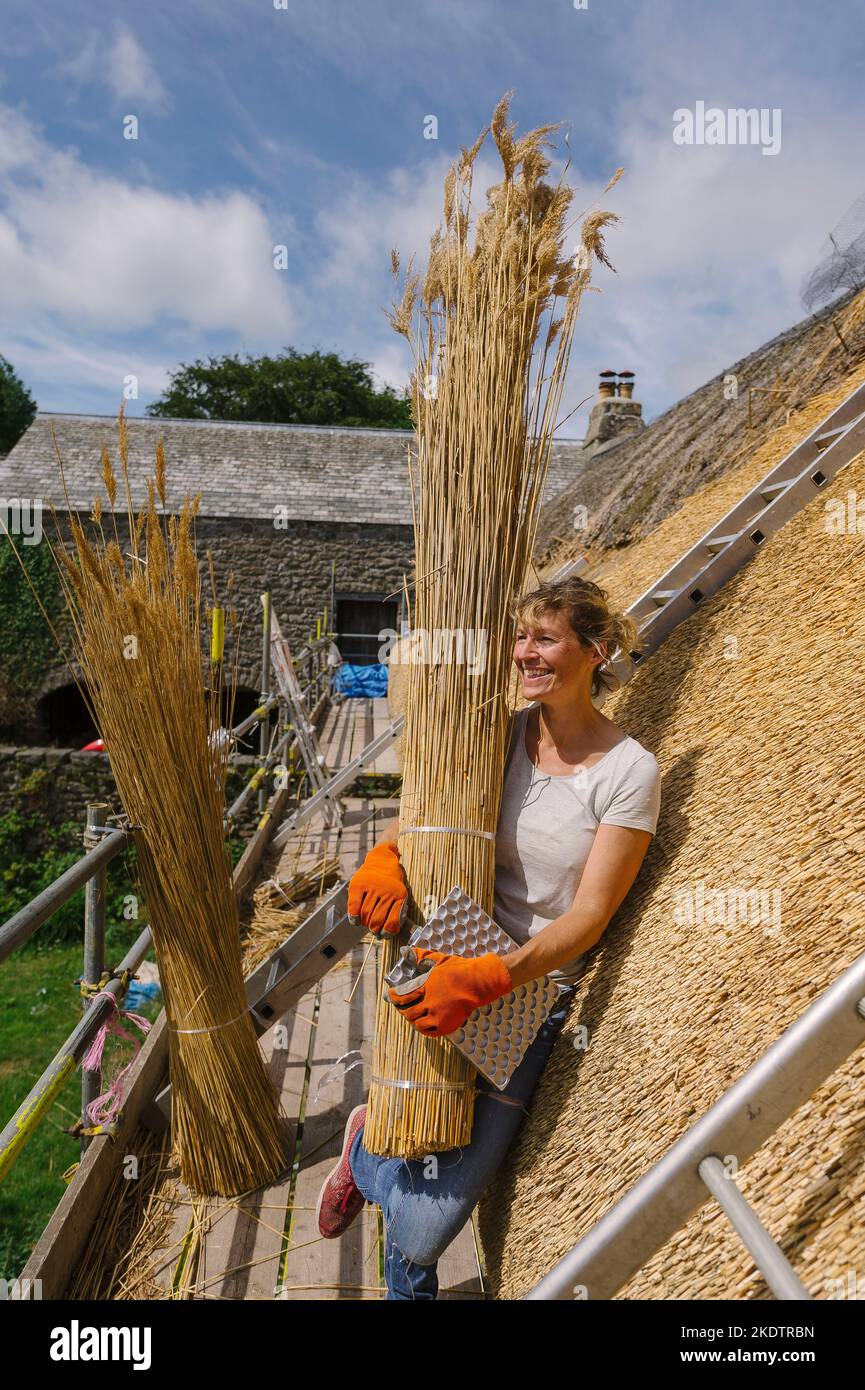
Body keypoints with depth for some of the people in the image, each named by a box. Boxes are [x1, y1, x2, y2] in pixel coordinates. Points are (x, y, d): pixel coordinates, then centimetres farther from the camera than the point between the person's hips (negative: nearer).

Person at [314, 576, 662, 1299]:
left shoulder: (630, 771, -11)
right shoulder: (504, 733, -2)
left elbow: (589, 916, -14)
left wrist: (487, 977, -26)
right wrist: (385, 855, -17)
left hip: (536, 988, -1)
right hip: (456, 961, 2)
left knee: (424, 1222, -2)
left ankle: (370, 1147, 30)